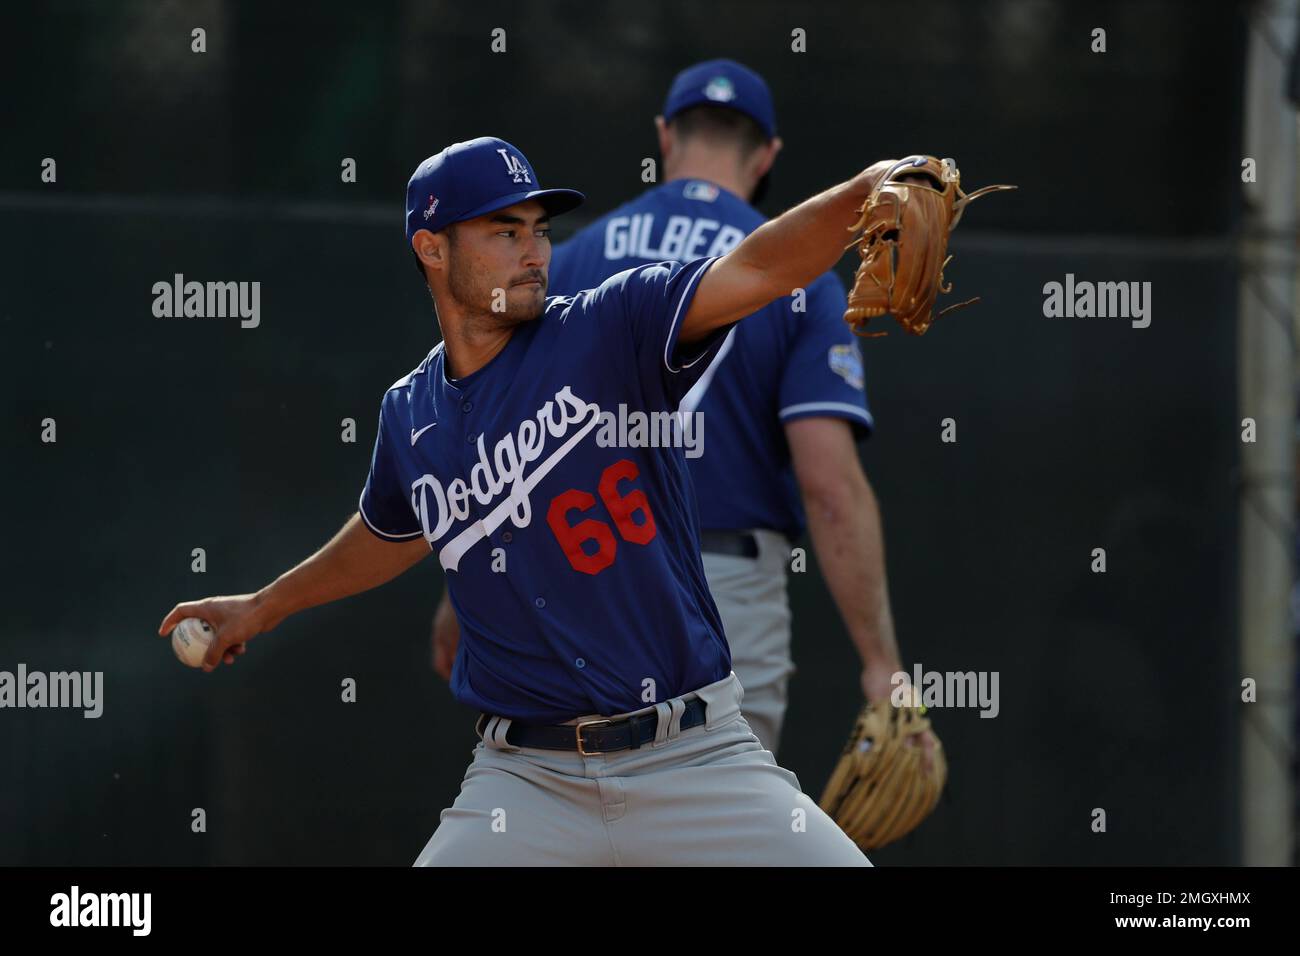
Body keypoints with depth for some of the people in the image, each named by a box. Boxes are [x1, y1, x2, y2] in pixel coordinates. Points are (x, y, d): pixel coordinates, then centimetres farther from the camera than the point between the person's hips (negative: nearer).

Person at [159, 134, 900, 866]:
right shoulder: (411, 418, 9)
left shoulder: (607, 331, -3)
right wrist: (265, 607, 45)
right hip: (528, 778, 3)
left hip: (695, 755, -3)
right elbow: (391, 535, 31)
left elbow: (754, 270, -20)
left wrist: (862, 195, -38)